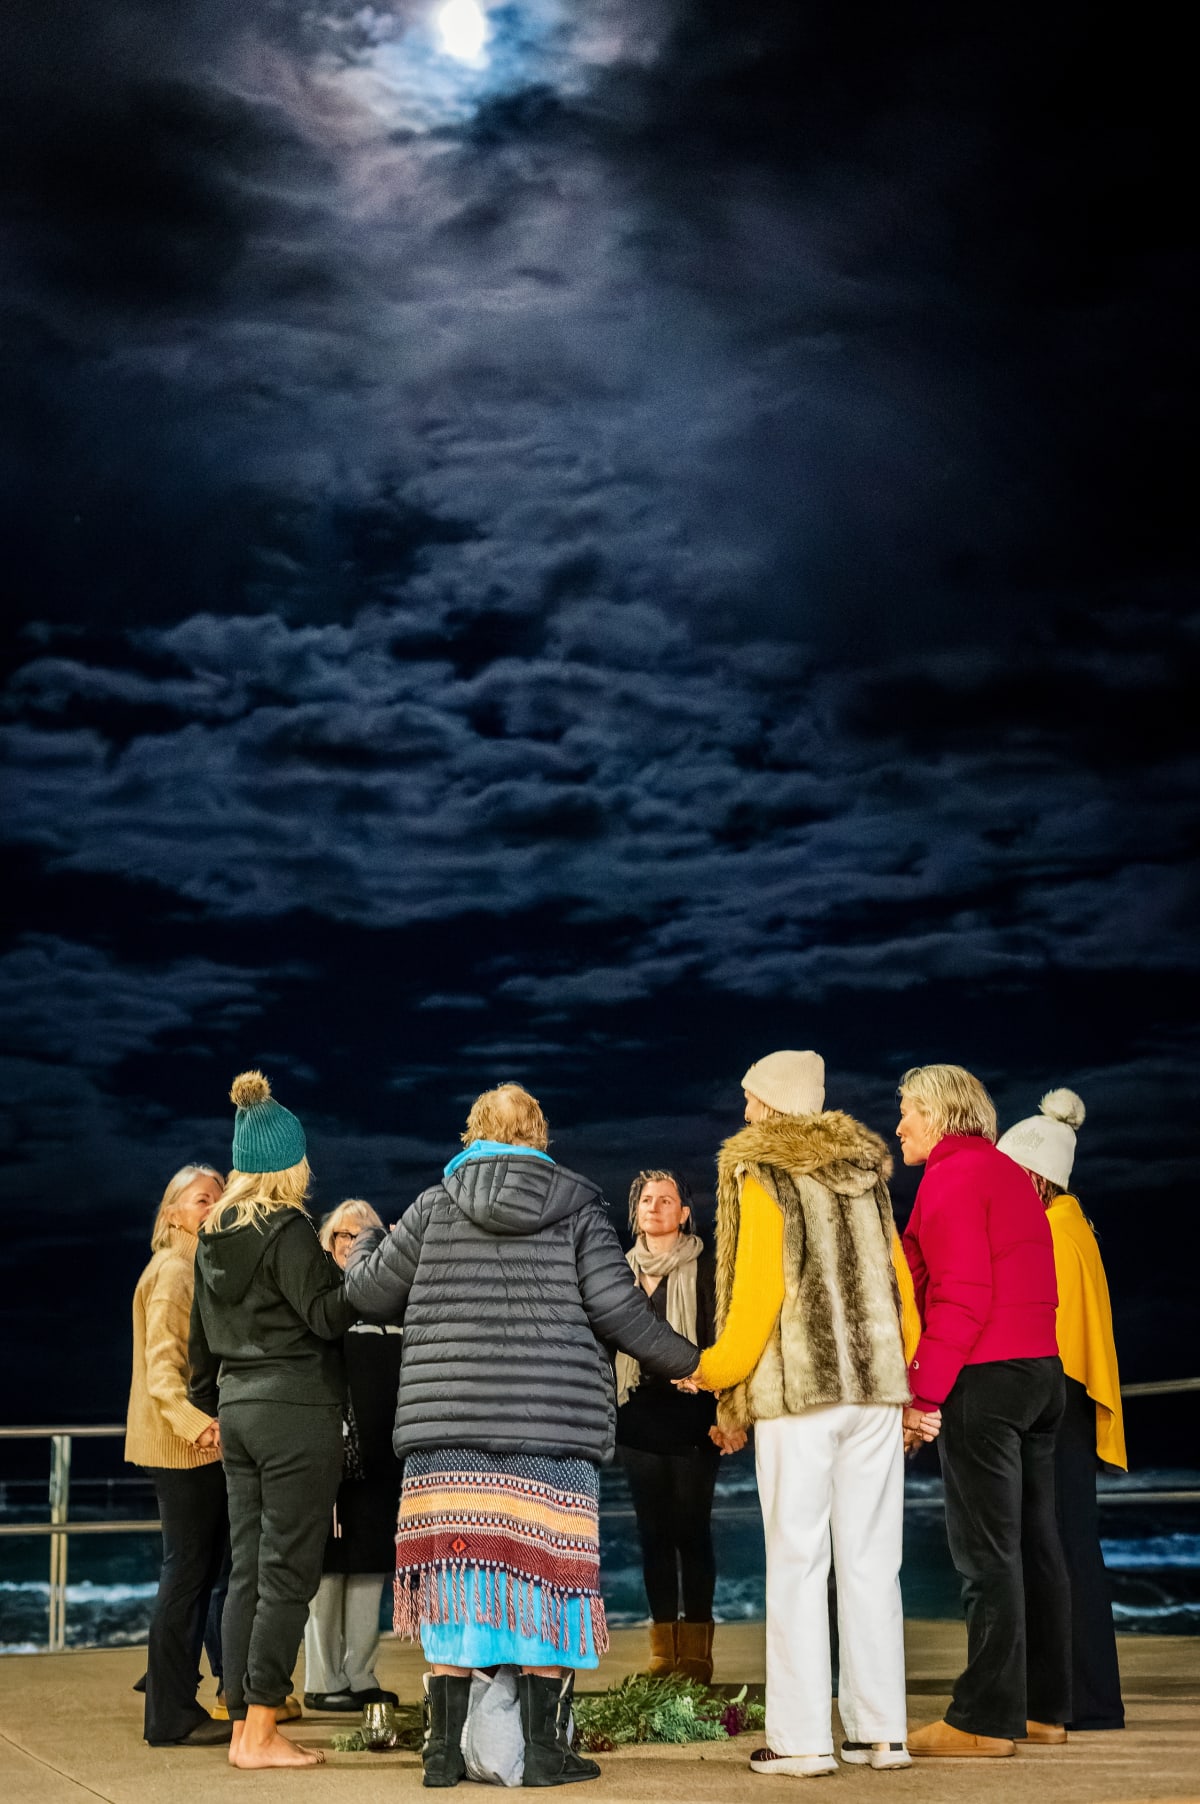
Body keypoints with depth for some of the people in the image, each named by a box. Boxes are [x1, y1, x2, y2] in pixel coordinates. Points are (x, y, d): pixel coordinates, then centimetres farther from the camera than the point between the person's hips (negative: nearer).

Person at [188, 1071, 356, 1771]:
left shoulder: (215, 1237, 13)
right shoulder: (288, 1231, -12)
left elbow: (202, 1338, 20)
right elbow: (327, 1315, -16)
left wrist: (213, 1405, 28)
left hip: (238, 1407, 8)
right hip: (297, 1408, -8)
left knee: (249, 1571, 10)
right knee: (288, 1573, -4)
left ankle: (243, 1727, 13)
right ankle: (261, 1733, -4)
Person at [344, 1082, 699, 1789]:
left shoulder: (437, 1206, 6)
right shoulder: (578, 1207, 4)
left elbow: (371, 1293, 10)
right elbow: (616, 1305, -4)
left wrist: (364, 1247, 33)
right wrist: (686, 1360, 9)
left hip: (449, 1425, 1)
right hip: (555, 1429, -1)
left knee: (455, 1578, 6)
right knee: (544, 1579, 5)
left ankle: (444, 1751, 10)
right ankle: (544, 1751, 9)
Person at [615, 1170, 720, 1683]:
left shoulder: (704, 1268, -2)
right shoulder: (622, 1270, 12)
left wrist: (724, 1412, -14)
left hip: (689, 1414, -4)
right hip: (638, 1415, 4)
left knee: (691, 1531, -1)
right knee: (653, 1532, 6)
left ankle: (695, 1653, 6)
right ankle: (663, 1650, 12)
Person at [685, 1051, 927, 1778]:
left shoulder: (761, 1177, -2)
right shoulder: (867, 1174, 15)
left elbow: (758, 1289, -8)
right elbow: (897, 1286, 13)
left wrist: (714, 1370, 4)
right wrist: (911, 1388, 18)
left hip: (798, 1389, -5)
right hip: (877, 1386, 5)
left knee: (797, 1560, -2)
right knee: (871, 1559, 8)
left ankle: (802, 1737, -2)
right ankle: (881, 1731, 9)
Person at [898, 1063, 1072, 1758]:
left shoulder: (953, 1174, -8)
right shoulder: (1011, 1173, 19)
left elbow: (962, 1294, -17)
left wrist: (924, 1391, -15)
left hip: (984, 1379, -9)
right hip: (1042, 1368, 9)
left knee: (987, 1553, -7)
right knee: (1036, 1545, 11)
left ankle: (987, 1720, -4)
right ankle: (1043, 1707, 17)